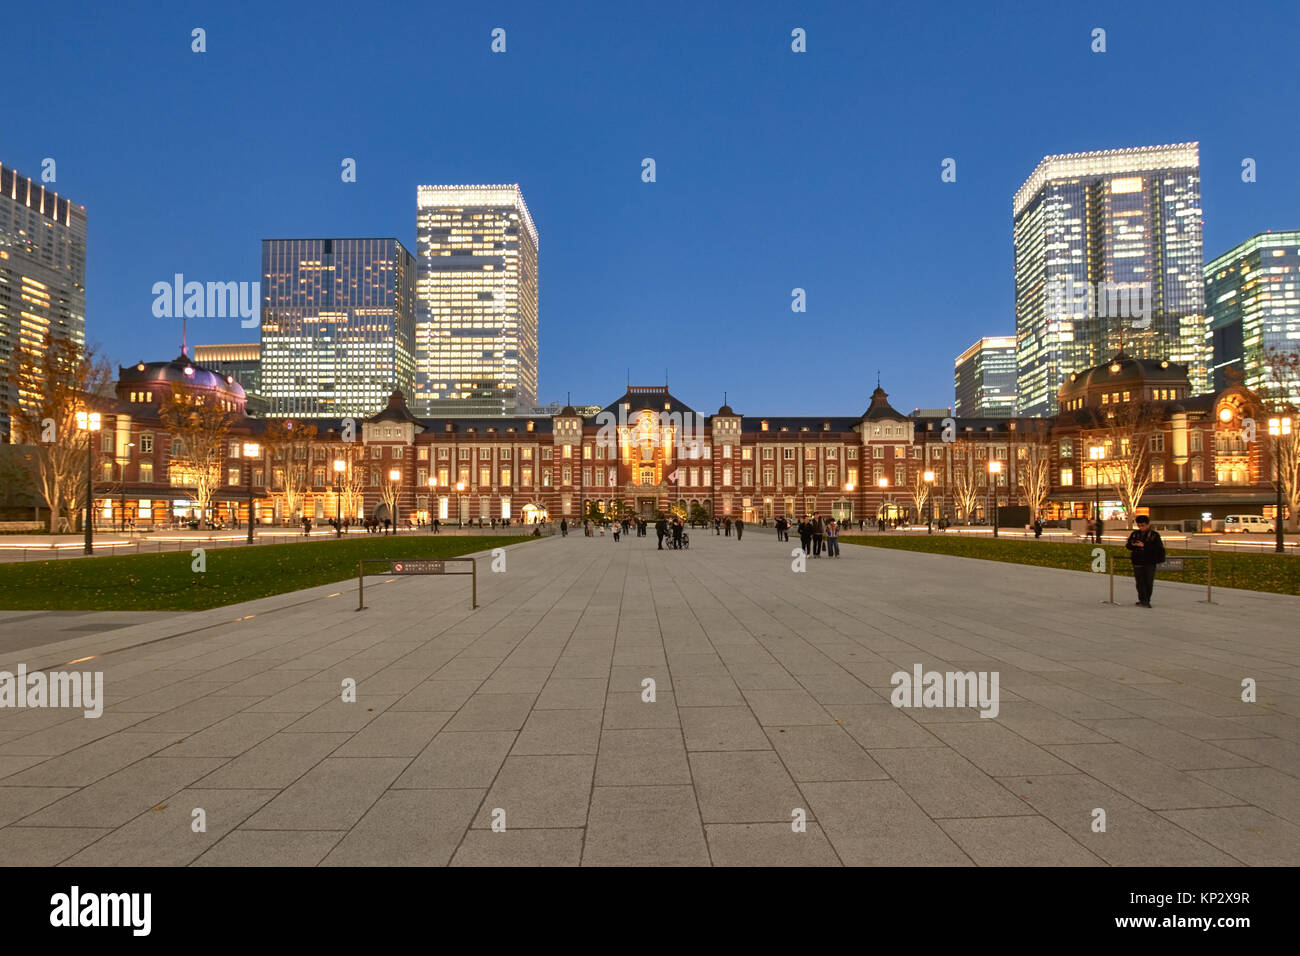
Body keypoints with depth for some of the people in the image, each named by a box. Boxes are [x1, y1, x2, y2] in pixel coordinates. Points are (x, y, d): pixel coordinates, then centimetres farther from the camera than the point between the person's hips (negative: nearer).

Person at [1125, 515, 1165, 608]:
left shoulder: (1154, 535, -3)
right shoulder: (1135, 534, 8)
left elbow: (1158, 548, -14)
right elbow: (1128, 545, 11)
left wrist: (1144, 545, -21)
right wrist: (1132, 545, -12)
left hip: (1150, 563, -2)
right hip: (1138, 562, 2)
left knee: (1149, 583, 4)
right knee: (1140, 583, -1)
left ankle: (1147, 601, 17)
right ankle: (1143, 601, 2)